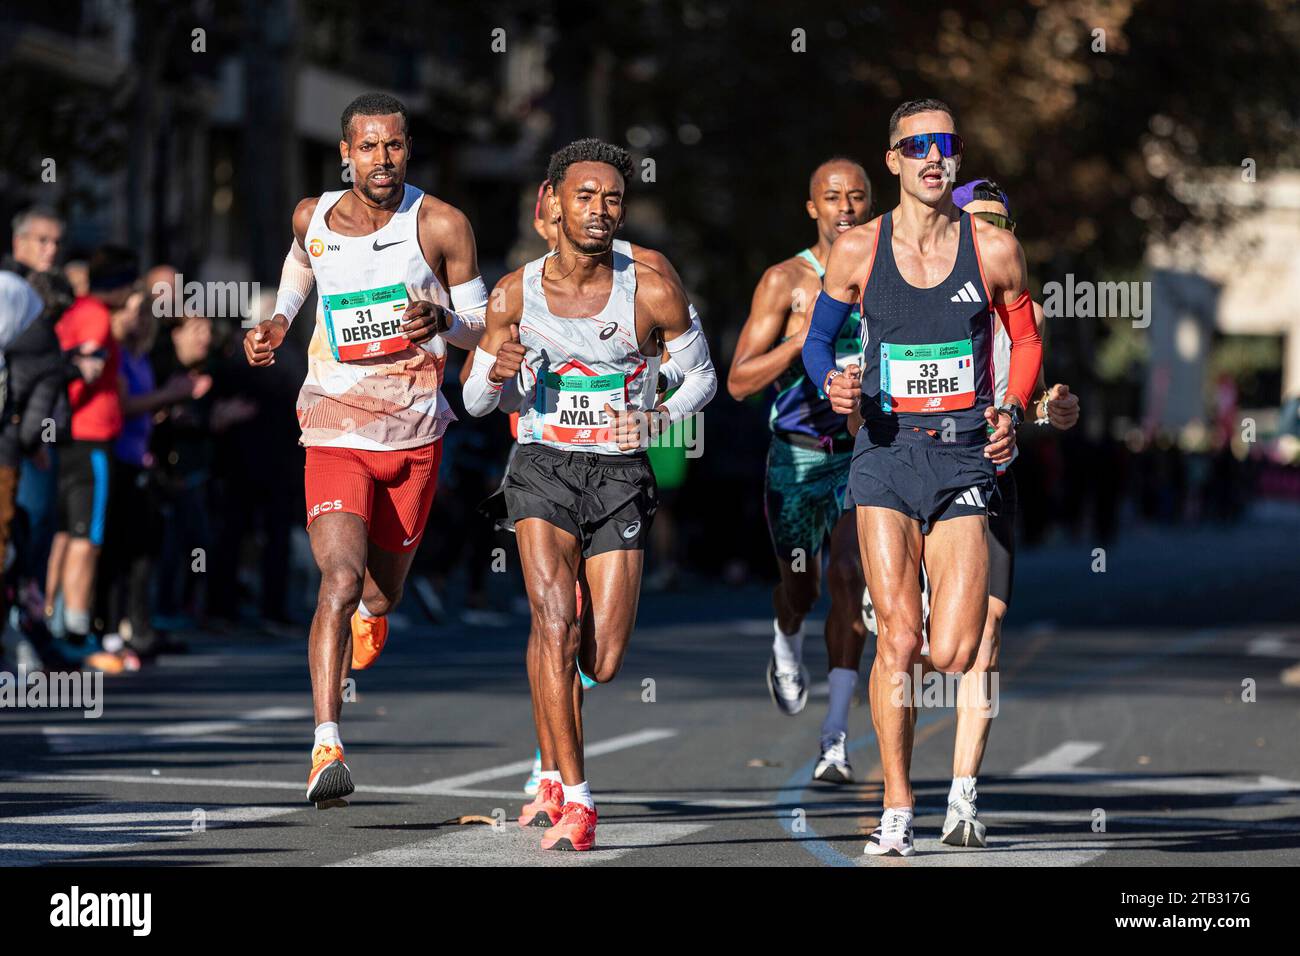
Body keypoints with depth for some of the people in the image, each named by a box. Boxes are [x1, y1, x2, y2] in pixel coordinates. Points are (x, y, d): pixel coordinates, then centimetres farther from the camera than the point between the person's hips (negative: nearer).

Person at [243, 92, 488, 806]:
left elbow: (482, 325, 1)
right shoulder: (312, 218, -1)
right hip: (335, 434, -1)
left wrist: (444, 320, -21)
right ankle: (327, 748, -26)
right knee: (339, 581, -22)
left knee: (380, 594, 15)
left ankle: (367, 614, 55)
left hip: (415, 436, 1)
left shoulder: (441, 226, -7)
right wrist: (276, 323, 8)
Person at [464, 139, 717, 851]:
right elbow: (473, 402, 6)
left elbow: (702, 376, 8)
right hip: (543, 468, 0)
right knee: (555, 623, -22)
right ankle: (572, 798, -17)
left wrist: (662, 418, -12)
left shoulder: (652, 294, -8)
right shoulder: (516, 293, -4)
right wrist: (495, 373, -17)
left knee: (601, 661, -3)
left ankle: (550, 770, 30)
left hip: (620, 475, 0)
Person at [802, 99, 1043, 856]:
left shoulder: (995, 249, 2)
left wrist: (1013, 410, 0)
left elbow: (1027, 338, 16)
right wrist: (834, 387, -5)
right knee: (899, 639, -10)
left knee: (955, 656, -10)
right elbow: (819, 337, 15)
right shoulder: (859, 251, 3)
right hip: (886, 453, 0)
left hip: (967, 458, 0)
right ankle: (897, 812, 1)